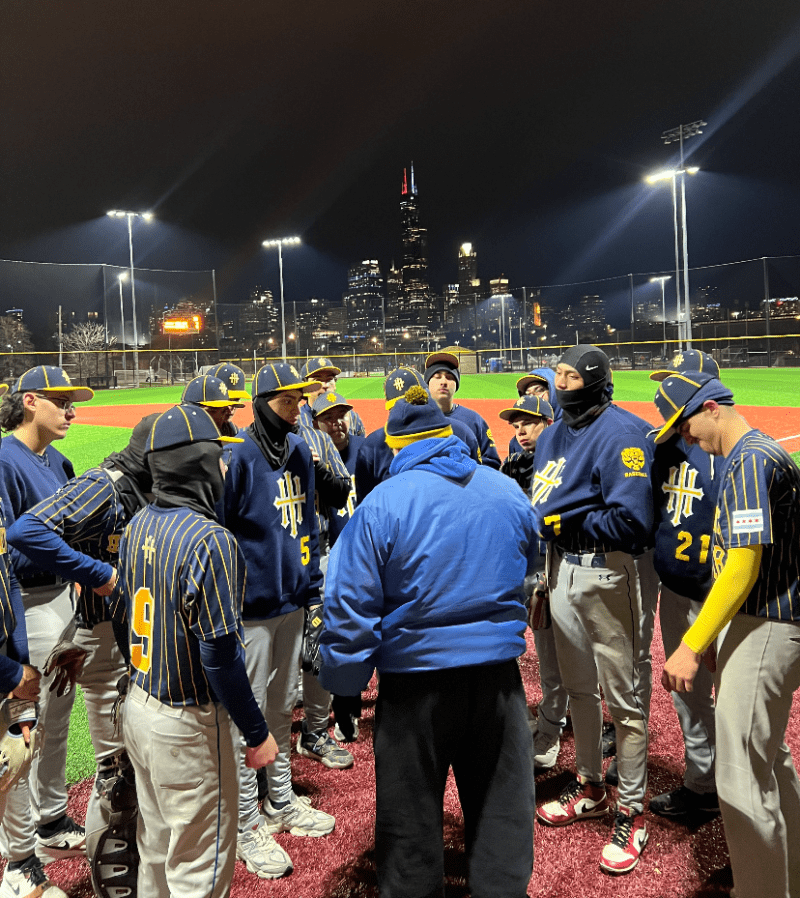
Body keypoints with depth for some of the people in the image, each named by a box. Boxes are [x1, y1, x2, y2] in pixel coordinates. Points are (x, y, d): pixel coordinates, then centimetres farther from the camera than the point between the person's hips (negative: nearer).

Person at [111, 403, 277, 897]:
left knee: (155, 847, 26)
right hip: (188, 726, -8)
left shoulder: (138, 526, 0)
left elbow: (123, 614, 9)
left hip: (139, 706, 8)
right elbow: (220, 656, -24)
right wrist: (258, 733, -13)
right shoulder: (210, 541, -25)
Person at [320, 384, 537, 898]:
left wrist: (345, 682, -2)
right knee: (501, 807, 20)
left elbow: (351, 603, -13)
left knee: (411, 816, 17)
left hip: (416, 677, -3)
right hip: (498, 672, 4)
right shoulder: (508, 492, -2)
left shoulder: (384, 502, -15)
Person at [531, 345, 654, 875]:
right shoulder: (553, 434, 11)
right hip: (562, 564, 9)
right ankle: (590, 789, 39)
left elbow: (630, 518, -25)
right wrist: (545, 525, -2)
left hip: (605, 570, -9)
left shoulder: (620, 432, -16)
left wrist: (568, 524, -16)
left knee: (624, 697, 3)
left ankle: (632, 815, 18)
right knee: (579, 687, 21)